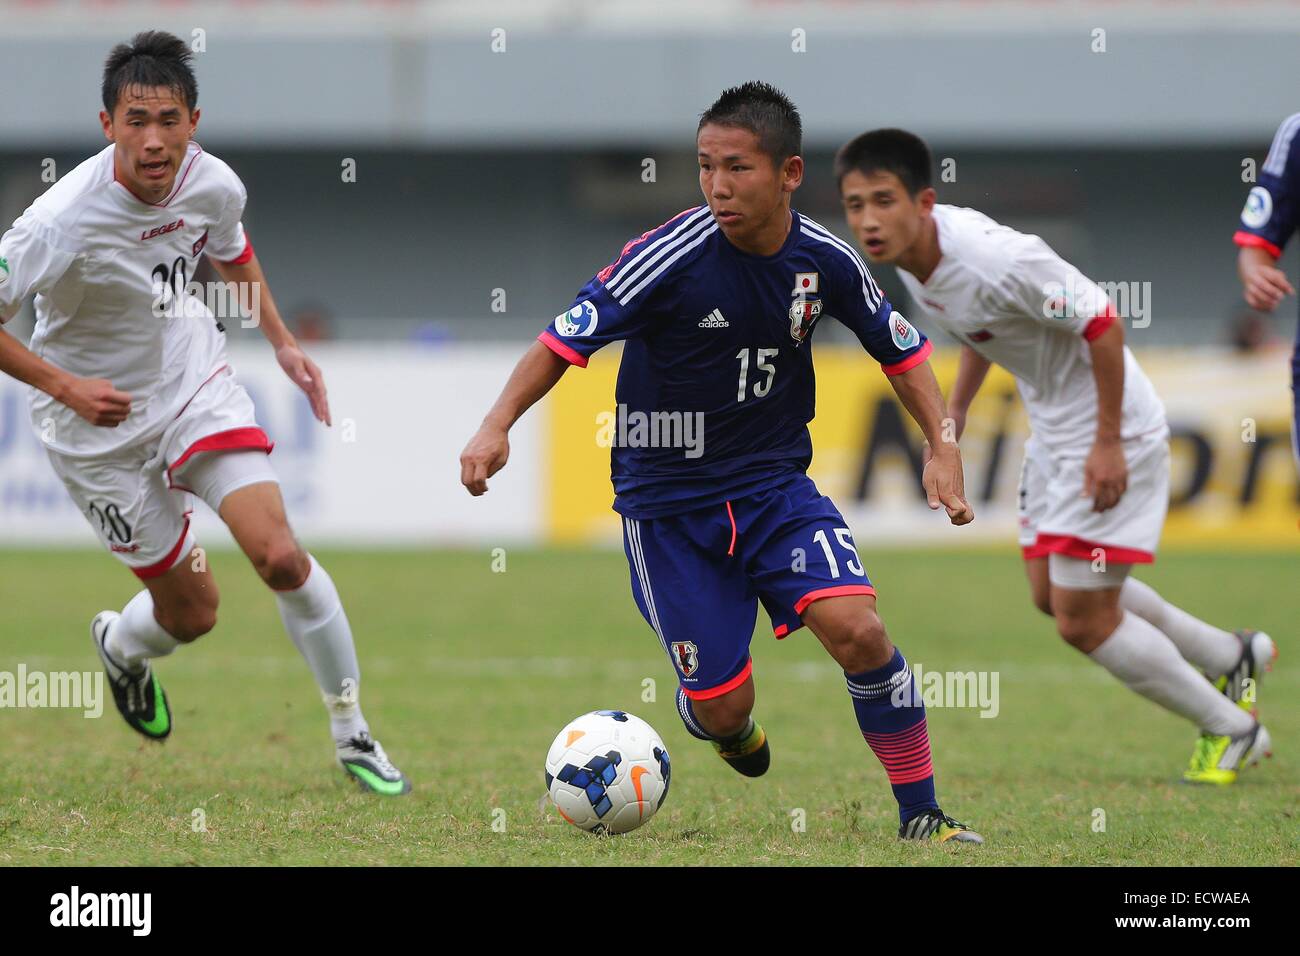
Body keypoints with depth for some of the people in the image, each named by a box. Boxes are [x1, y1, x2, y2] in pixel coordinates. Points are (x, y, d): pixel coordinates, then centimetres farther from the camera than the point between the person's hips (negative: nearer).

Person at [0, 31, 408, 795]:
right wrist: (63, 385, -28)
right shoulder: (63, 222, -31)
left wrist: (283, 343, 6)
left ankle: (352, 734, 4)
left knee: (279, 554, -15)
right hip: (103, 424, -3)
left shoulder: (214, 185, -14)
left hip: (198, 386, 3)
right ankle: (121, 647, 46)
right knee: (192, 609, 7)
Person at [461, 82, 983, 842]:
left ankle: (921, 815, -5)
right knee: (724, 708, -2)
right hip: (668, 501, -2)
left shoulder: (825, 260, -7)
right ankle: (731, 729, 40)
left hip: (775, 485, 2)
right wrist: (498, 426, -27)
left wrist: (944, 446, -1)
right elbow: (569, 337, -14)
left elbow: (901, 350, 10)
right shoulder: (672, 255, -19)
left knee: (857, 630, -22)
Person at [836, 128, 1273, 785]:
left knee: (1084, 620, -5)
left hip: (1106, 434, -9)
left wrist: (1108, 443, -23)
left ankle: (1230, 730, 16)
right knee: (1054, 595, 19)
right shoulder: (907, 256, -6)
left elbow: (1100, 324, -26)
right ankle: (1233, 658, 37)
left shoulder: (997, 258, -32)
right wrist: (956, 408, 11)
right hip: (1052, 430, 9)